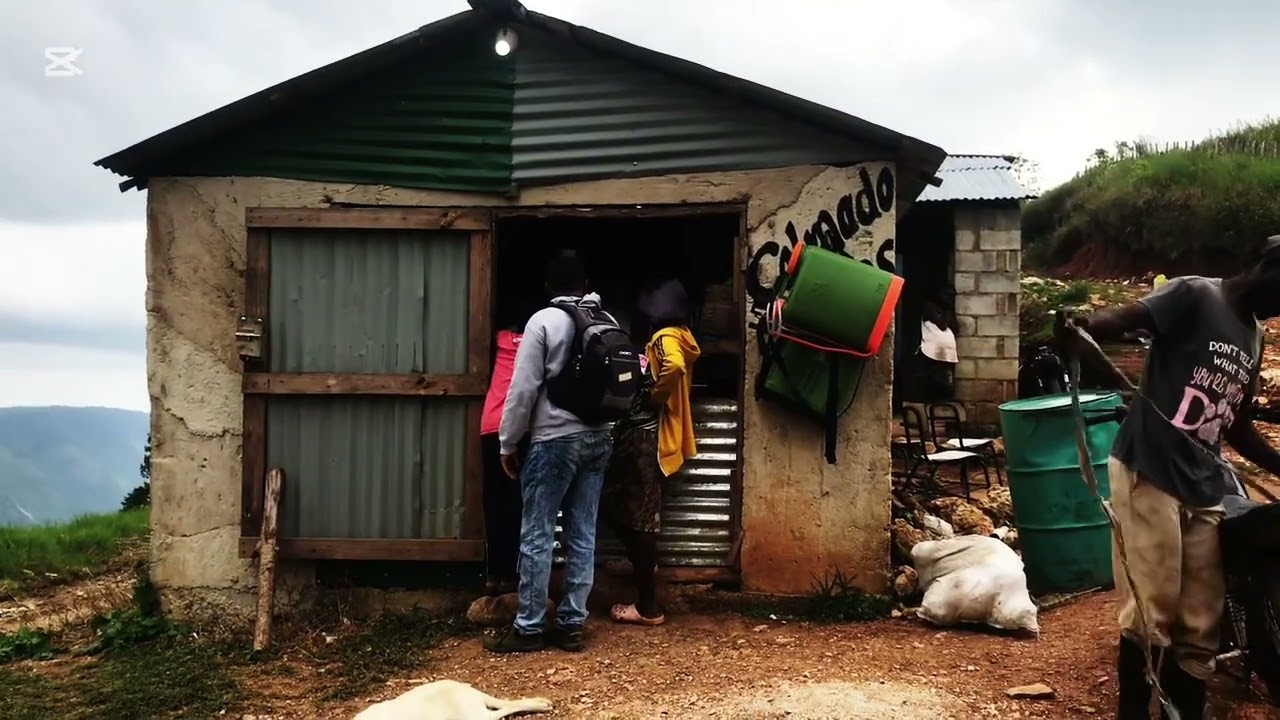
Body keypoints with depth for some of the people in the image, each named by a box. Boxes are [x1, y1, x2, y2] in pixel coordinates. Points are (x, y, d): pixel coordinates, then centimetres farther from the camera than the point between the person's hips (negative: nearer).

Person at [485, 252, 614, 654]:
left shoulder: (544, 321, -6)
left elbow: (524, 388, -9)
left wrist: (507, 443, -2)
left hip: (555, 440, -6)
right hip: (598, 438, 6)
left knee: (537, 536, 0)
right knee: (583, 536, 8)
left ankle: (528, 628, 5)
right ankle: (572, 624, 13)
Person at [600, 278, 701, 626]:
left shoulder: (666, 337, -14)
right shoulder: (679, 335, 15)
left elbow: (675, 367, -35)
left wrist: (652, 397, -20)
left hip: (646, 434, -10)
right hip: (644, 433, 10)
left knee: (639, 515, -4)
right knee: (613, 501, 20)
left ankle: (647, 607, 2)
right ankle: (644, 564, 31)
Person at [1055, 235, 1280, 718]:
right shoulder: (1195, 296, -3)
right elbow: (1125, 319, -21)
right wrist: (1078, 329, -42)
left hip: (1204, 488, 8)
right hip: (1149, 473, -7)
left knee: (1200, 622, 8)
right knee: (1150, 612, -5)